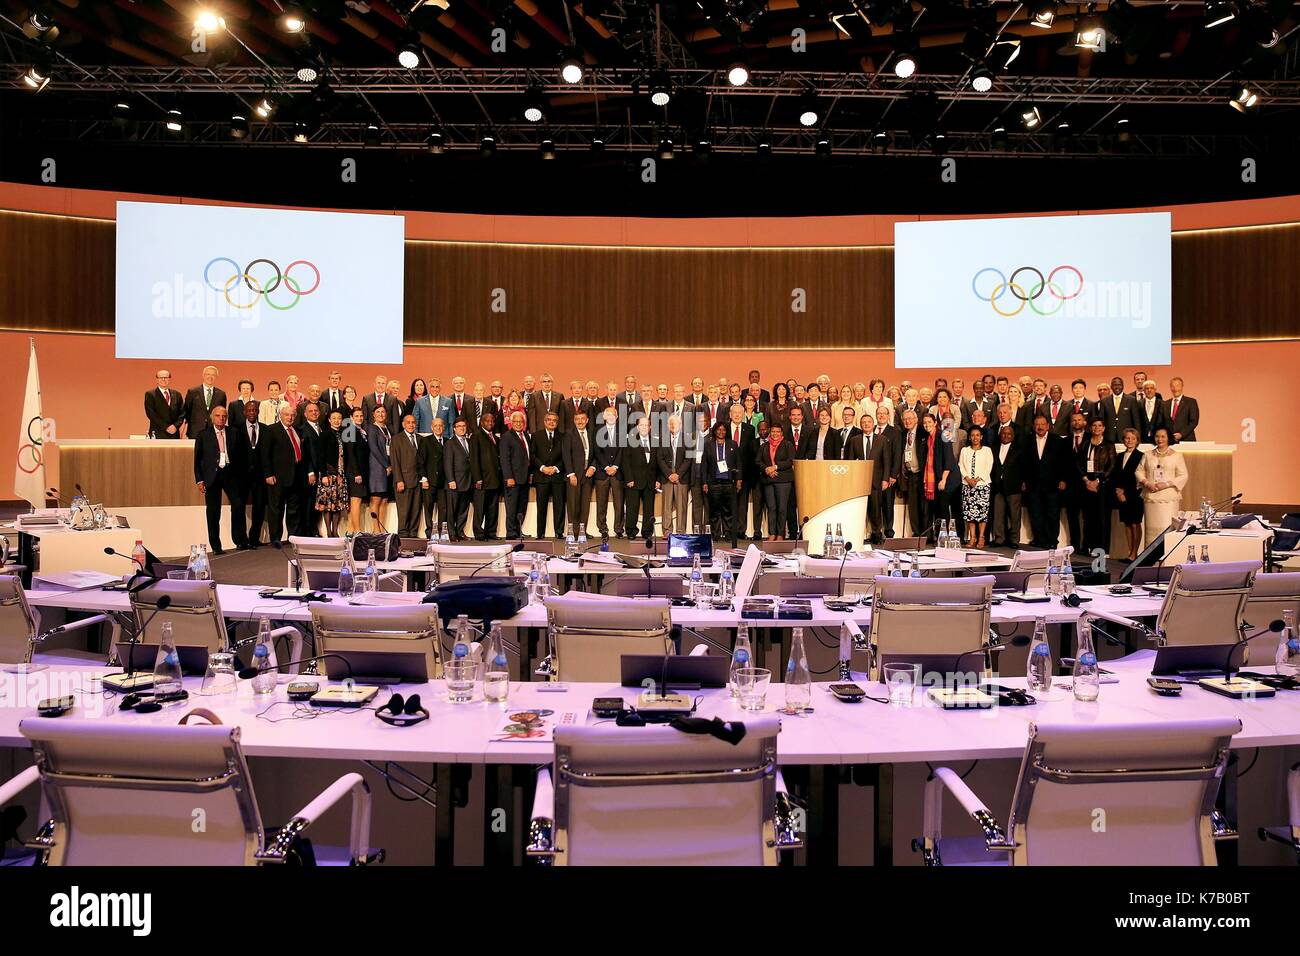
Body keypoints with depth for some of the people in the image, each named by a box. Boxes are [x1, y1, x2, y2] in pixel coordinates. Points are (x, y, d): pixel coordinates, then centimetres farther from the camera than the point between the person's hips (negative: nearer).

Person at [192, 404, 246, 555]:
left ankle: (240, 540, 4)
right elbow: (197, 459, 5)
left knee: (238, 505, -10)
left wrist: (242, 474, 2)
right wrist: (199, 480, -1)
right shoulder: (203, 435, 6)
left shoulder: (235, 433, 9)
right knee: (213, 512, 2)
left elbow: (242, 455, 10)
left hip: (231, 474, 1)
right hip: (212, 475, -1)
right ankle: (216, 546, 10)